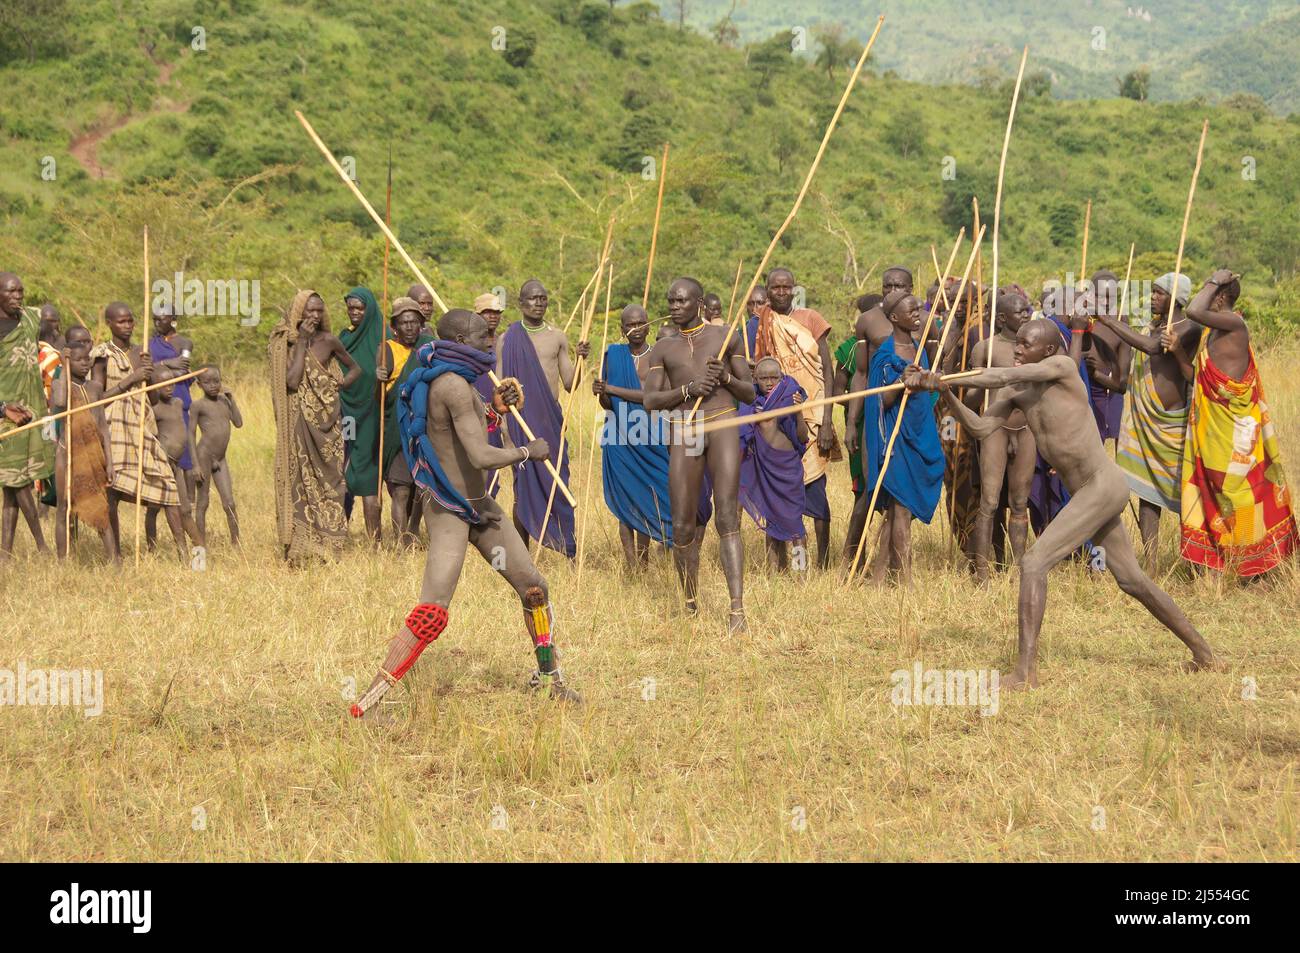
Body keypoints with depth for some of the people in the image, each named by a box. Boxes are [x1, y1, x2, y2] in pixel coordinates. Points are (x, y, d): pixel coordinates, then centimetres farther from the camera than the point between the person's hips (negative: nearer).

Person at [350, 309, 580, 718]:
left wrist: (493, 409, 15)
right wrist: (528, 451, -14)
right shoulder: (453, 385, -23)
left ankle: (549, 677, 33)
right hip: (450, 512, -10)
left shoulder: (446, 379, 8)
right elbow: (482, 457, -30)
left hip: (479, 505, 10)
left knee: (534, 588, 16)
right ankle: (368, 702, -13)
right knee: (432, 614, -17)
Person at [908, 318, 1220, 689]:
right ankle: (1202, 651, 32)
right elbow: (980, 426, -1)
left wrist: (948, 379, -20)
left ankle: (1025, 672, -21)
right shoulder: (1020, 393, 9)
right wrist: (944, 392, -14)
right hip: (1089, 491, 10)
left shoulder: (1063, 367, -11)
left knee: (1034, 563, -17)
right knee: (1132, 580, 19)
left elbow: (1005, 376, -23)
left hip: (1103, 487, -10)